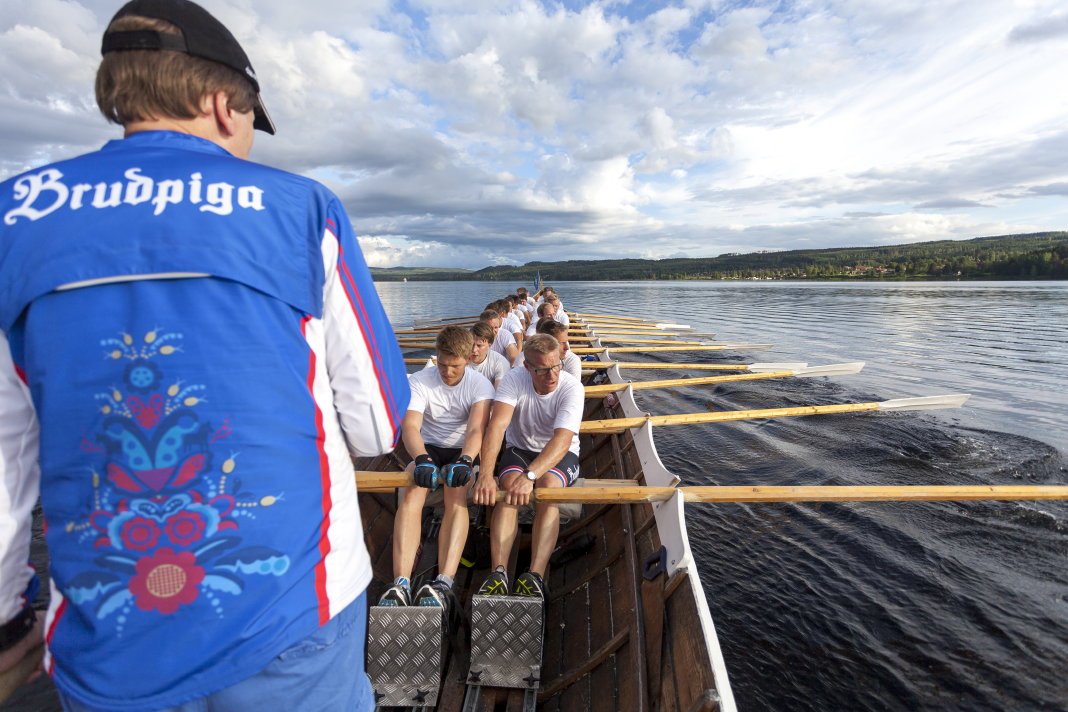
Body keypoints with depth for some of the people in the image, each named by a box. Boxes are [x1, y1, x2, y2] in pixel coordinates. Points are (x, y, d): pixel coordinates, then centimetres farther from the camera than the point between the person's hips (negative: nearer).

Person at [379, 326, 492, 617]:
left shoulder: (480, 384, -8)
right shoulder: (419, 381, -6)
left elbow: (476, 428, -23)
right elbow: (410, 426, -20)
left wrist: (465, 460, -44)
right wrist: (421, 459, -41)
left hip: (464, 451, -1)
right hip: (428, 449, 1)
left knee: (457, 495, -33)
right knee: (410, 496, -30)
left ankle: (445, 584, -39)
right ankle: (401, 584, -33)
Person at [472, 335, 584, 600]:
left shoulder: (571, 387, -22)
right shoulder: (514, 379, -17)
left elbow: (562, 440, -34)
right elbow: (497, 425, -29)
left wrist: (529, 476, -49)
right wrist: (486, 474, -44)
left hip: (560, 454, -1)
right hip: (519, 449, 2)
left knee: (548, 485, -34)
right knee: (509, 484, -31)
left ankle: (535, 576, -36)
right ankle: (498, 573, -35)